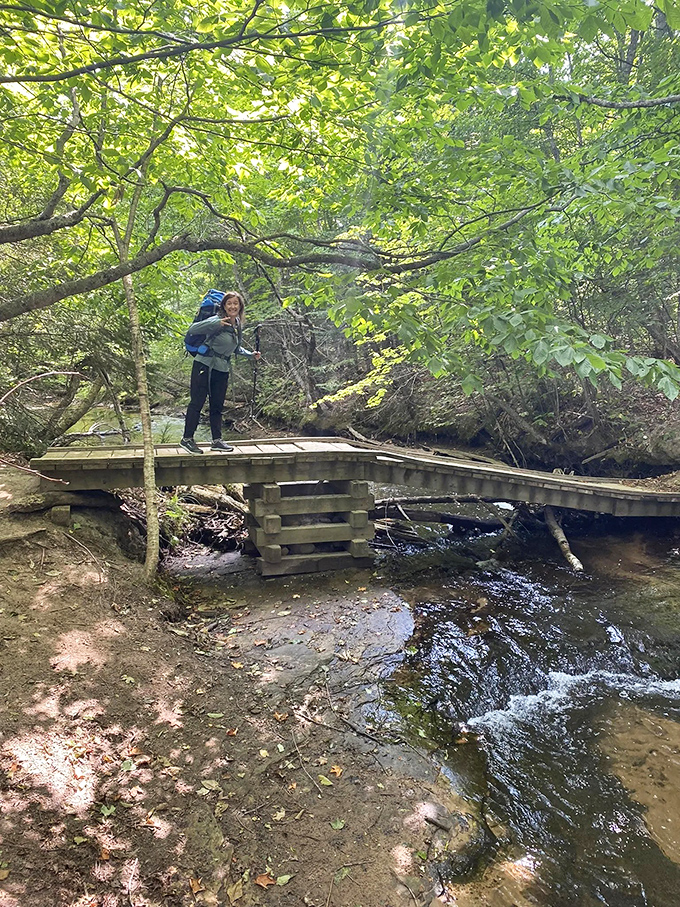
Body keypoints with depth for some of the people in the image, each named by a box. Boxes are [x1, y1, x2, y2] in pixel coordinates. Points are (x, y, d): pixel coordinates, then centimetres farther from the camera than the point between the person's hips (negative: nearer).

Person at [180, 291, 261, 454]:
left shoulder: (238, 324, 10)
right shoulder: (217, 321, -13)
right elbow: (192, 329, -25)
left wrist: (250, 355, 14)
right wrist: (217, 323, -34)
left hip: (222, 369, 7)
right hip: (204, 365, -7)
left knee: (217, 405, 12)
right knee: (197, 402, -3)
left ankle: (217, 440, 18)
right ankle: (187, 439, 4)